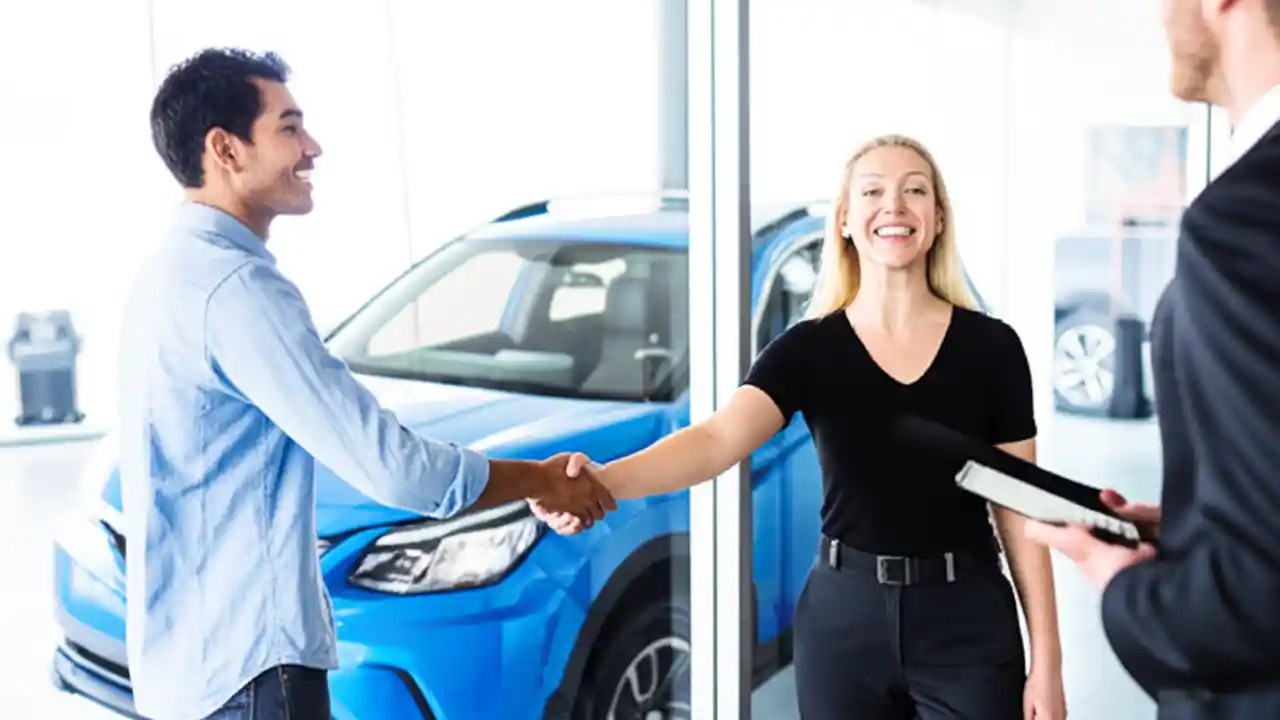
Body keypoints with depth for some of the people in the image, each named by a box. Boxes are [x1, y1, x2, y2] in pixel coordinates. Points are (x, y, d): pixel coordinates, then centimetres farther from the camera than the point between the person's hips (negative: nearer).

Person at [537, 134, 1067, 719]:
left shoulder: (990, 346, -2)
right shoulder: (809, 347, -3)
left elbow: (1021, 507, 1)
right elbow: (718, 440, -21)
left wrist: (1046, 658, -2)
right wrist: (604, 480, -39)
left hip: (967, 621, 0)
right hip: (844, 617, 1)